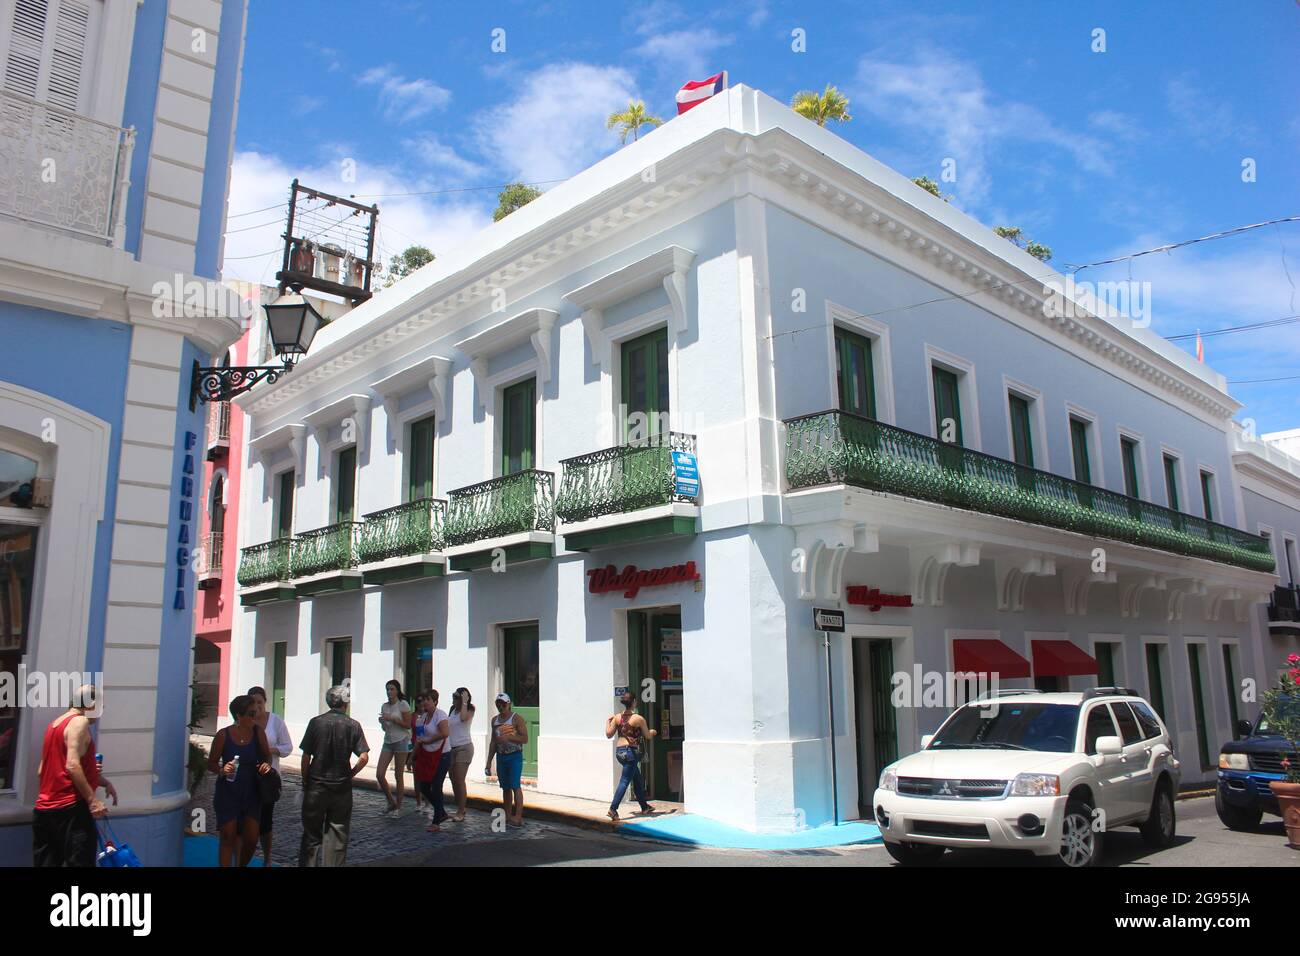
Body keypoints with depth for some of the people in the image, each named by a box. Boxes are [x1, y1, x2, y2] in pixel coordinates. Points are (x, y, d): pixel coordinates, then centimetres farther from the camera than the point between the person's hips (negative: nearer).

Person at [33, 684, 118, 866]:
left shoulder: (54, 724, 18)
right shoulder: (79, 722, -9)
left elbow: (42, 771, 22)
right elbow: (72, 765, -21)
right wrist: (92, 800, -21)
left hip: (43, 810, 9)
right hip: (70, 808, -9)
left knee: (46, 863, 11)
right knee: (80, 862, -6)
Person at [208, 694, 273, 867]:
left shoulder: (258, 732, -3)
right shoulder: (223, 735, -11)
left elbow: (267, 756, 10)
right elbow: (211, 763, -2)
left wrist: (266, 764, -12)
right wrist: (222, 769, -22)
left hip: (251, 793, 3)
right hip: (227, 792, -3)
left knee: (252, 838, 6)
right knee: (228, 838, 1)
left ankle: (242, 864, 33)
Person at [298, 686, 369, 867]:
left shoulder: (316, 722, -5)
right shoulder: (353, 725, -5)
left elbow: (306, 757, -4)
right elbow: (364, 758, -11)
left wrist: (305, 782, 7)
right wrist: (349, 775, 4)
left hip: (316, 786, 0)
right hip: (342, 788, 0)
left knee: (312, 833, 12)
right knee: (338, 835, 9)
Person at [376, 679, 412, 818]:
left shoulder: (403, 705, -6)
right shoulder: (384, 706, 11)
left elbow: (408, 725, -11)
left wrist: (392, 719, -17)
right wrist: (382, 722, -3)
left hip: (401, 741, -6)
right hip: (388, 741, 6)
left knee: (399, 775, -1)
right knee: (379, 774, -3)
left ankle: (398, 807, 9)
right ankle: (391, 802, 15)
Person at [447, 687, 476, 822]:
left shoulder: (469, 710, -6)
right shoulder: (453, 710, 11)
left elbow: (463, 718, -29)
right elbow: (447, 725, 14)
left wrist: (464, 702, -21)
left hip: (464, 748, -7)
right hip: (451, 748, 7)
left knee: (459, 781, -9)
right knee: (454, 781, 10)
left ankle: (460, 813, -5)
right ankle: (460, 809, 21)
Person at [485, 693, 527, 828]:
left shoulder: (516, 719, -6)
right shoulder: (495, 720, 12)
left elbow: (525, 739, -11)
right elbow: (493, 742, 18)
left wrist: (508, 737, -21)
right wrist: (489, 762, 15)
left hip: (515, 756, -6)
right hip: (501, 757, 6)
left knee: (515, 786, -13)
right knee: (505, 787, 9)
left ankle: (518, 817, -14)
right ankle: (507, 816, 15)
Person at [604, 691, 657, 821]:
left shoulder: (617, 717, 3)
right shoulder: (639, 719, -8)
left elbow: (609, 734, 3)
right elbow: (648, 735, 3)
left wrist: (608, 722, 20)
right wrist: (652, 732, 26)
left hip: (619, 751, 6)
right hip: (631, 751, -6)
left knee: (637, 779, 20)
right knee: (625, 780, -5)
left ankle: (644, 807, 31)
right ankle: (613, 809, -14)